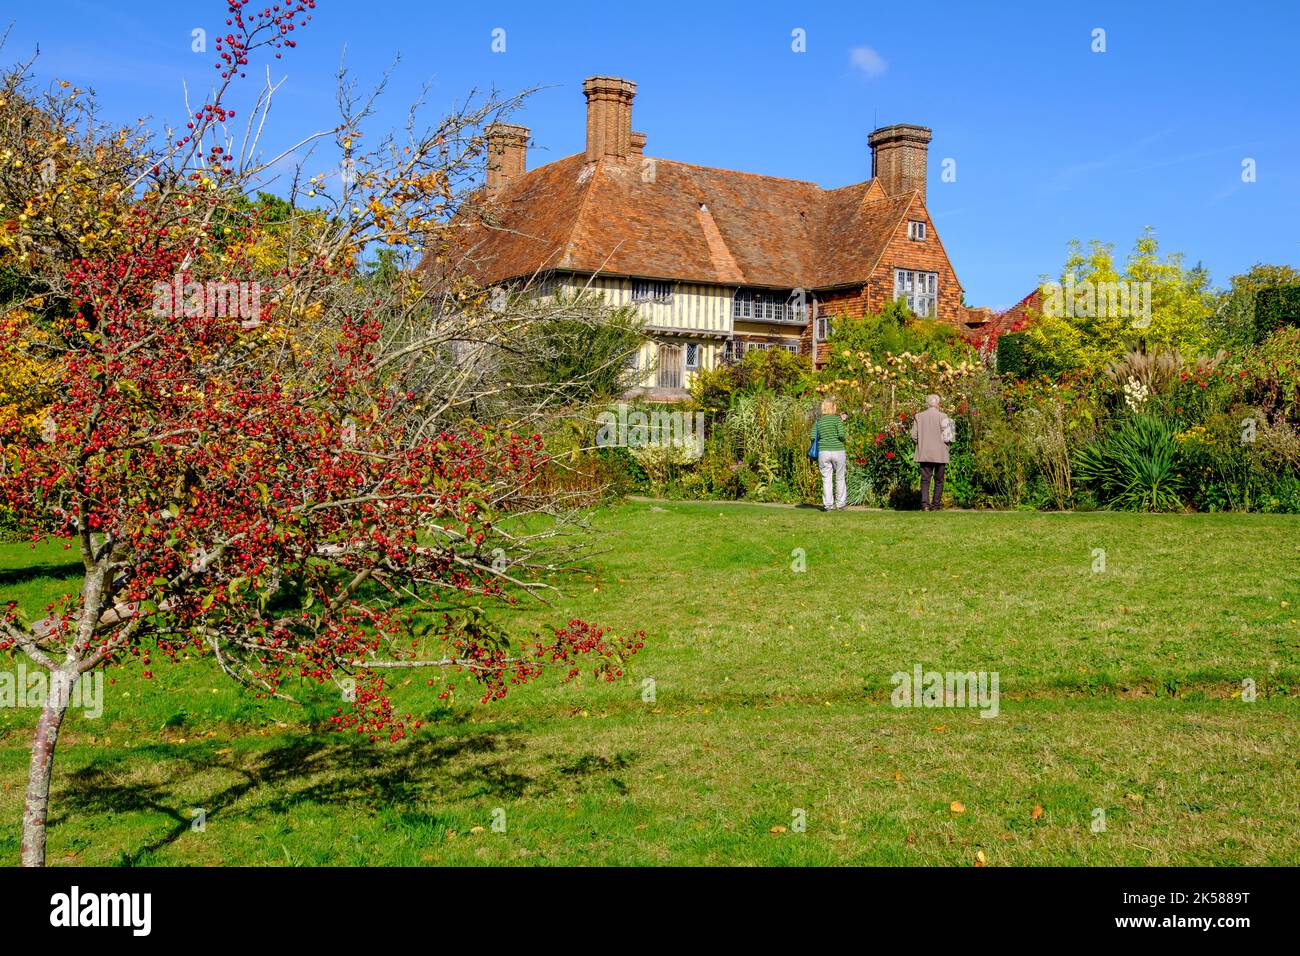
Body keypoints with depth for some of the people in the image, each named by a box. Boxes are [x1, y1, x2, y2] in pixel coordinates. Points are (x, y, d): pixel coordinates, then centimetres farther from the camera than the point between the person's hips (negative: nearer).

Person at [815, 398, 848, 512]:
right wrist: (842, 441, 8)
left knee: (826, 479, 5)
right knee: (840, 478, 11)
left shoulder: (819, 421, 4)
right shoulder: (837, 418, -5)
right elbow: (841, 435, -14)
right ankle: (841, 503, 17)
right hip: (838, 451, -2)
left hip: (823, 452, 2)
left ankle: (828, 504, 2)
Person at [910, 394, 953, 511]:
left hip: (924, 453, 2)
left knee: (925, 479, 3)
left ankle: (925, 503, -11)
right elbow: (947, 436, -11)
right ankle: (936, 504, 9)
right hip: (940, 454, -2)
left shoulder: (919, 416, 0)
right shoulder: (942, 416, -9)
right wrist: (947, 440, 11)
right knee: (939, 480, 9)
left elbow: (914, 436, -1)